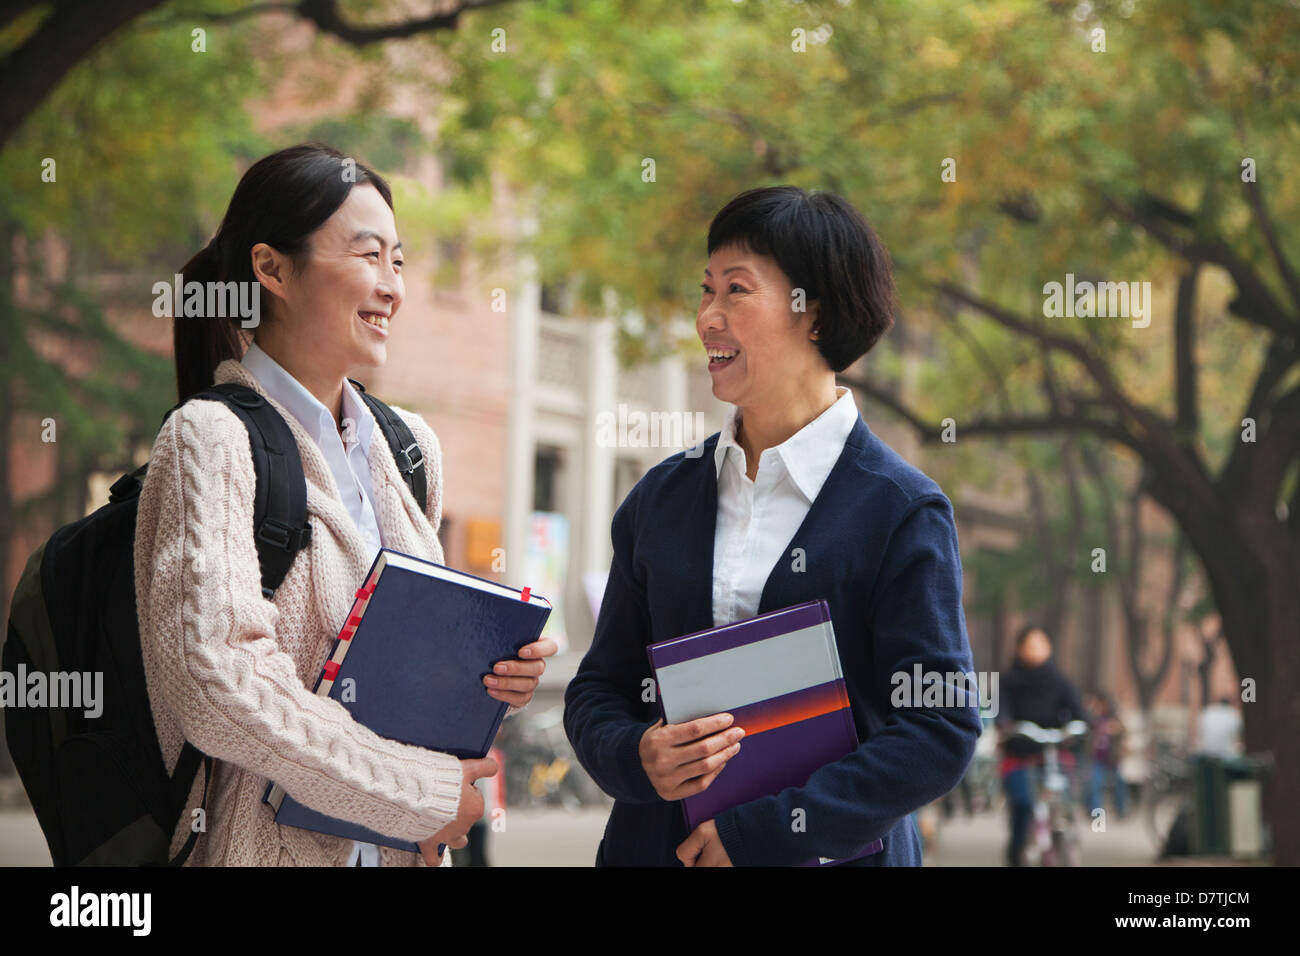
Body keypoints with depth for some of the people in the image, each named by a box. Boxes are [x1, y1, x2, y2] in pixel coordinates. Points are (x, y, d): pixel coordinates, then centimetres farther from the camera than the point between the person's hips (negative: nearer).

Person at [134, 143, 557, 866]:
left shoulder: (408, 446, 9)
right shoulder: (214, 440, -13)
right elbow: (215, 681, -23)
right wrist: (422, 793, -18)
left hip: (403, 850, 7)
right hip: (273, 844, -7)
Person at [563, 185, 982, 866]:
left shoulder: (902, 510, -9)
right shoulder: (662, 496, 5)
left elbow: (941, 732, -15)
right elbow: (597, 690, 8)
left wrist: (760, 833, -19)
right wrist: (639, 757, -15)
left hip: (832, 855, -4)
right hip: (659, 847, 4)